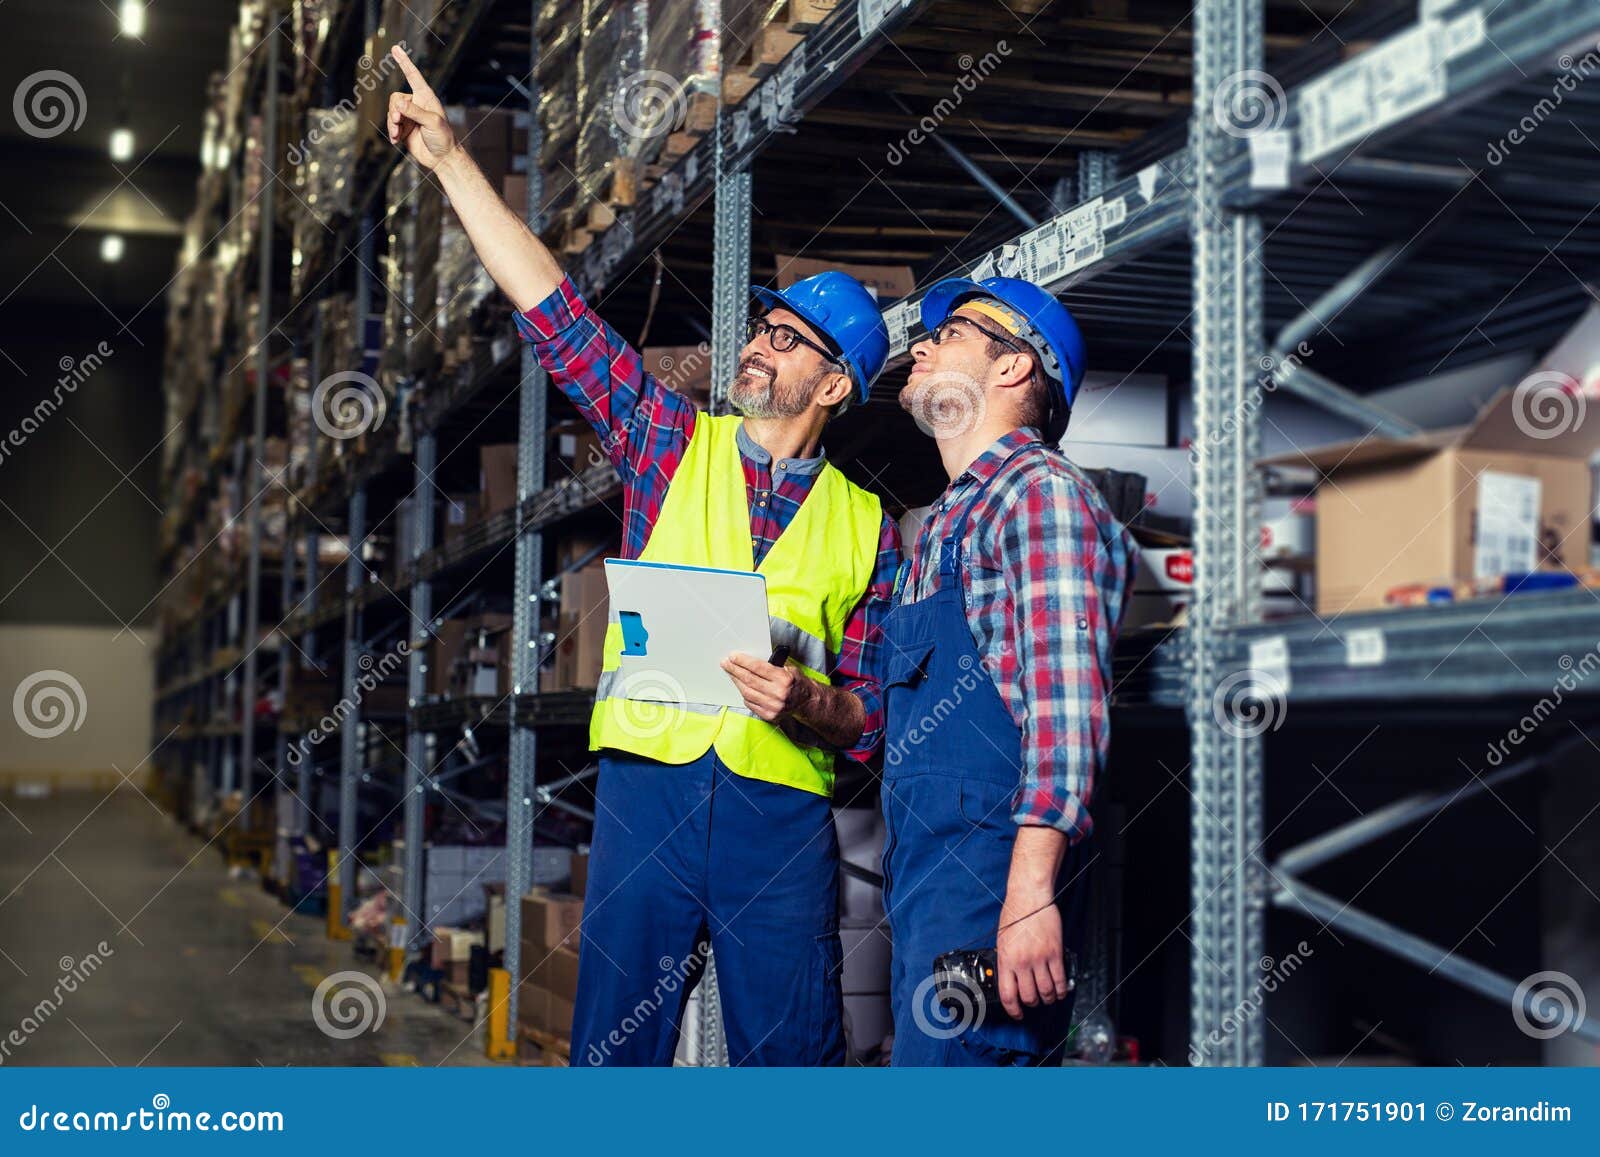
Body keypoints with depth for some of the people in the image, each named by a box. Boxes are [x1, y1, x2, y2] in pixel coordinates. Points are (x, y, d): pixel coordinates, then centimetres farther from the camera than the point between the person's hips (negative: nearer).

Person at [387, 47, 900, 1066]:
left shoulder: (866, 526, 8)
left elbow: (872, 712, 7)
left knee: (790, 1054, 1)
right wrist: (451, 160, 2)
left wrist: (809, 703, -15)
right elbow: (556, 313, 6)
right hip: (647, 787, 1)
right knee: (614, 1049, 3)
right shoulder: (673, 445, 11)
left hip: (781, 811, -1)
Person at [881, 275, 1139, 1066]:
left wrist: (1031, 891, -24)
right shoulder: (948, 518, 22)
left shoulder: (1039, 490, -7)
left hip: (989, 867, -9)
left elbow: (1067, 701, -18)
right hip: (924, 863, 9)